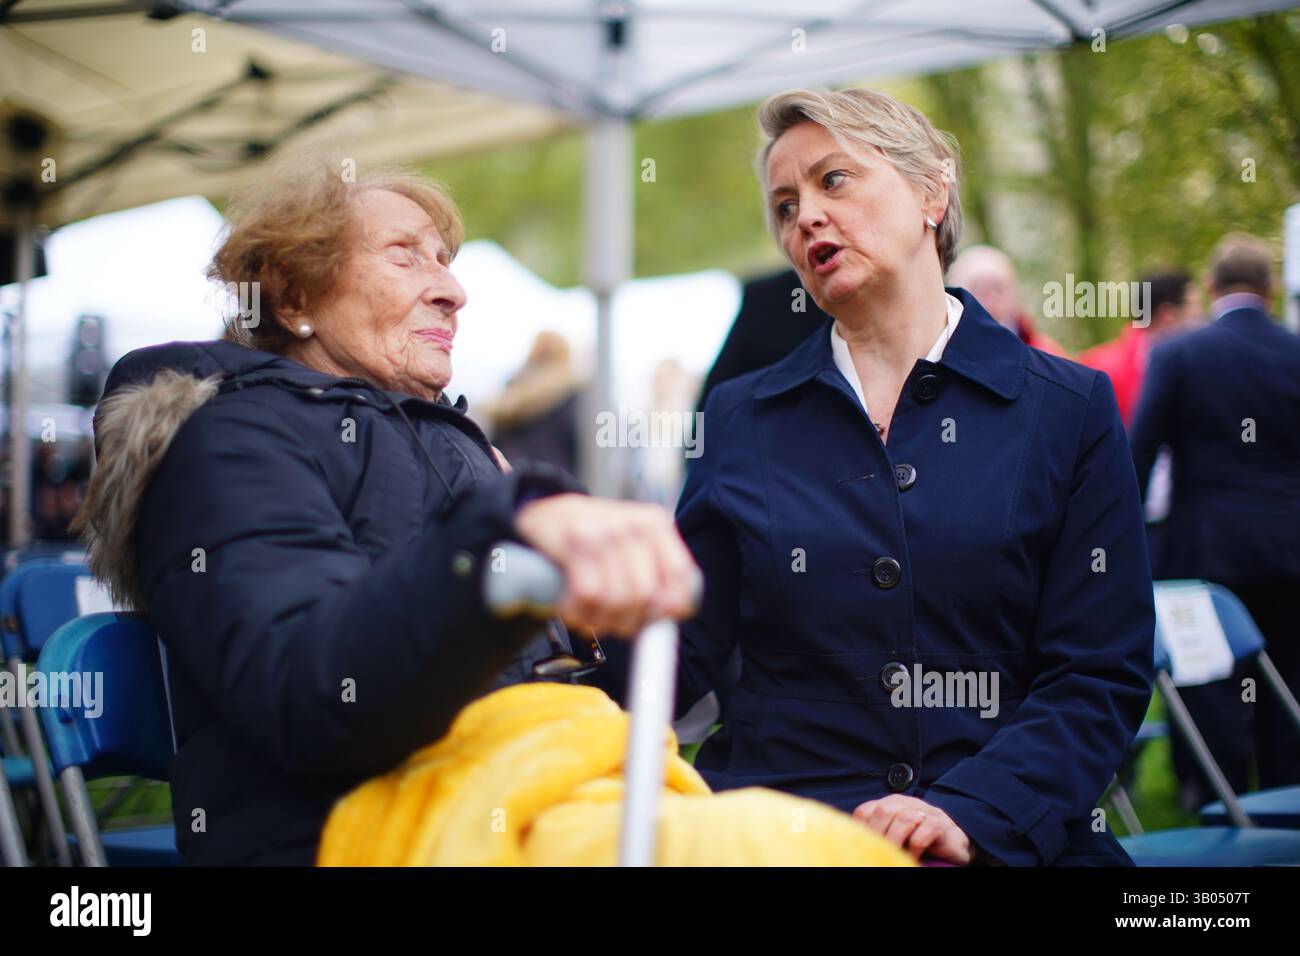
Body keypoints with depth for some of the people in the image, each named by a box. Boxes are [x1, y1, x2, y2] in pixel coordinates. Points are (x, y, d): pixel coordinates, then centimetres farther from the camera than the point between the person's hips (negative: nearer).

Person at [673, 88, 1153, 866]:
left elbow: (1101, 675, 1)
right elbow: (682, 663, 10)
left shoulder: (1068, 409, 6)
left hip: (1005, 839, 0)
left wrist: (967, 813, -13)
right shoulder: (741, 421, 12)